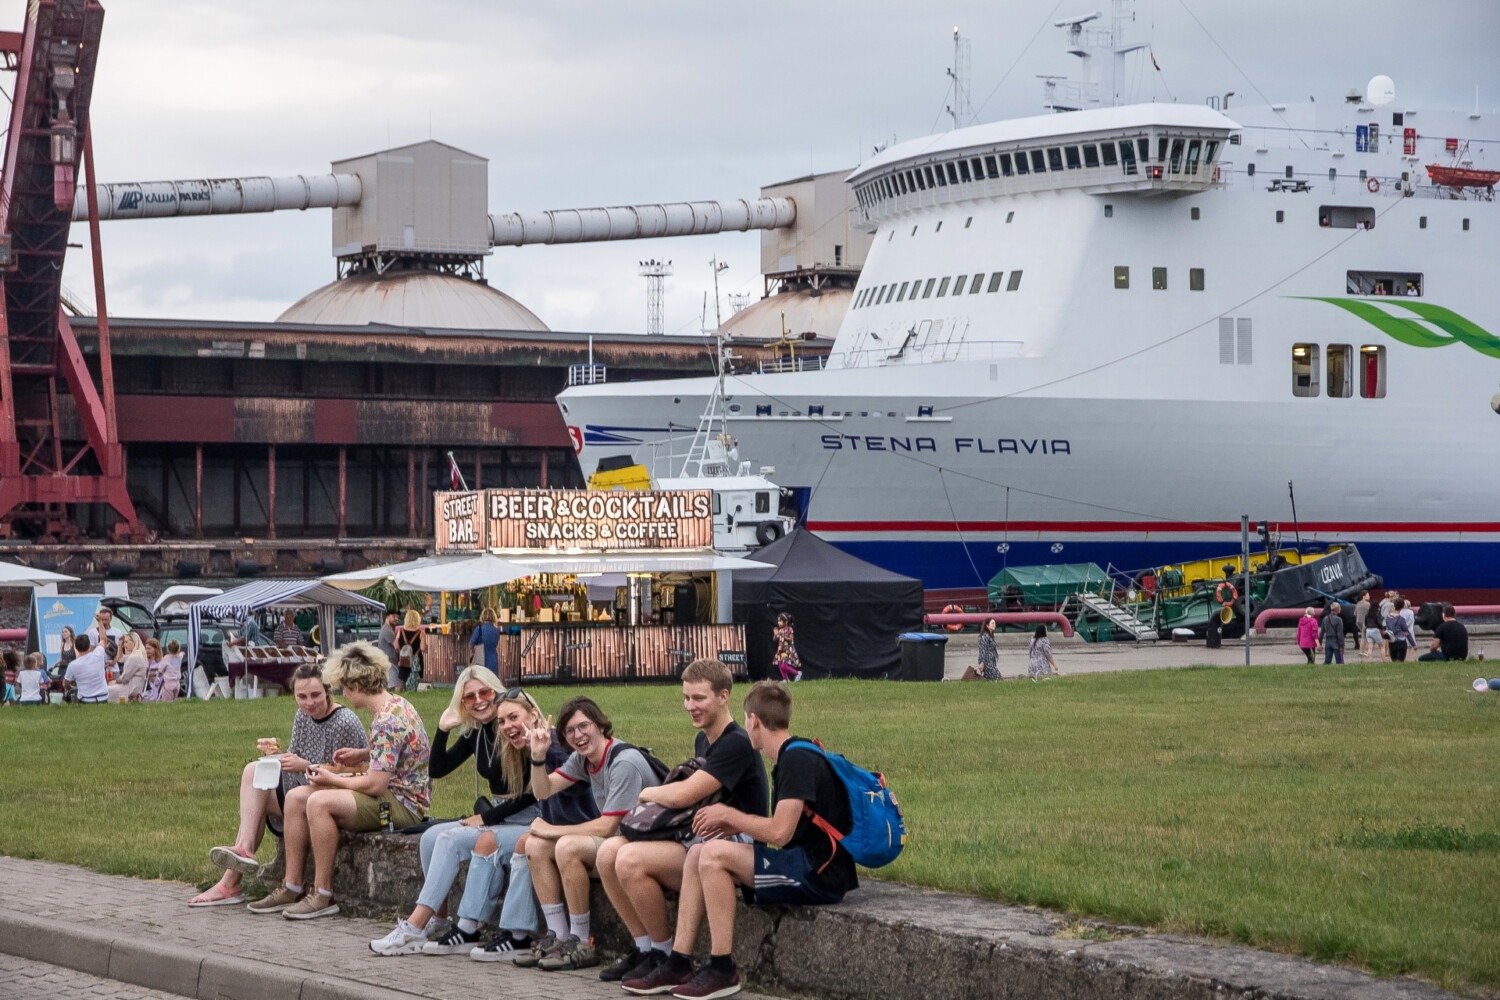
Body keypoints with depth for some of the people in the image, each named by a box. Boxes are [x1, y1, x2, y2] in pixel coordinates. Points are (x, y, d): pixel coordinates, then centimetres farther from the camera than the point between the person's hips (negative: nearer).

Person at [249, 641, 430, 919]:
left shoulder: (387, 722, -23)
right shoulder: (397, 703, 8)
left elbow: (375, 784, -24)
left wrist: (333, 780, -9)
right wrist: (362, 755, 10)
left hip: (403, 804, -11)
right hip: (393, 791, 11)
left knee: (319, 802, -28)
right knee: (296, 797, 4)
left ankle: (323, 896, -19)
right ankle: (292, 888, 3)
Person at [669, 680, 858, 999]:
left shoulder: (798, 759, -16)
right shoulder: (791, 757, 15)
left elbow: (780, 832, -23)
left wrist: (729, 815, -8)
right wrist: (734, 825, 5)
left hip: (819, 875, -10)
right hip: (803, 866, 10)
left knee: (715, 853, -21)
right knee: (698, 854, 6)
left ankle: (722, 970, -16)